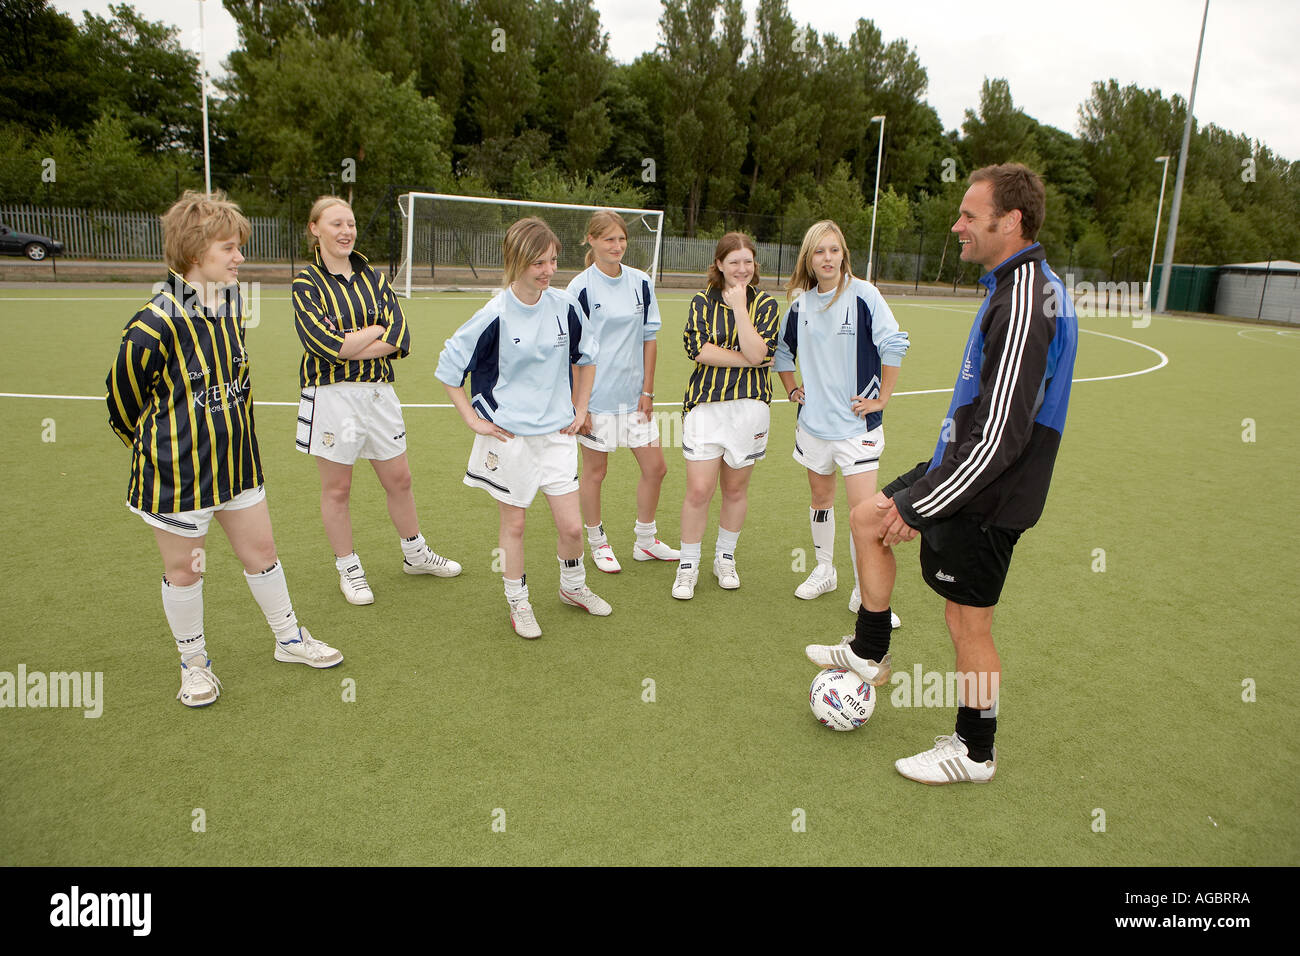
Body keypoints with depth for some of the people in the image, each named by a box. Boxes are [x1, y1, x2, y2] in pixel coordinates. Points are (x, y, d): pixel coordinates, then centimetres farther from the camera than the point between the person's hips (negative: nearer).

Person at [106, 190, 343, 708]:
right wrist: (158, 450, 6)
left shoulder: (232, 305, 1)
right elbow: (123, 399, -8)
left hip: (236, 460, 6)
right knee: (184, 570, 11)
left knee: (261, 551, 16)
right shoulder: (155, 325, -22)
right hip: (177, 472, -6)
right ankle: (193, 663, 31)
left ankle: (289, 638, 34)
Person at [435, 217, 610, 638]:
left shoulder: (565, 306, -1)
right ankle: (517, 602, 29)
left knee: (571, 525, 5)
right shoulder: (496, 315, -13)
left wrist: (580, 407, 13)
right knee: (513, 523, 9)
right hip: (509, 435, -3)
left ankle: (573, 586, 33)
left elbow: (586, 356, 17)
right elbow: (449, 366, -5)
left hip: (558, 433, 3)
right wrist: (473, 419, -6)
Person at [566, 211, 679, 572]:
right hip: (596, 396, -5)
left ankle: (646, 541, 26)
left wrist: (647, 390, 4)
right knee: (595, 471, 6)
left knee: (655, 467, 7)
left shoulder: (641, 282, 5)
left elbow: (649, 338, 8)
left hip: (634, 395, 5)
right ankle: (598, 543, 26)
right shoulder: (580, 288, -8)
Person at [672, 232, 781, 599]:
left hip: (749, 406, 1)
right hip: (705, 404, -1)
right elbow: (698, 349, -10)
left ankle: (725, 557, 30)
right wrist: (747, 358, -13)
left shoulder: (766, 305, 4)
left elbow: (757, 353, -13)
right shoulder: (702, 302, 6)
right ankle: (688, 565, 11)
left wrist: (739, 306, -13)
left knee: (735, 489, 11)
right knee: (698, 489, -5)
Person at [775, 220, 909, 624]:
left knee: (863, 507, -8)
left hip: (856, 420, -5)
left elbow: (894, 344, -12)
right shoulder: (800, 302, 5)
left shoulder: (863, 294, -10)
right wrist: (791, 388, 14)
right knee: (821, 496, 15)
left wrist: (882, 398, -10)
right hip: (813, 419, 5)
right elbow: (782, 348, 22)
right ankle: (824, 571, 33)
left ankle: (864, 593, 5)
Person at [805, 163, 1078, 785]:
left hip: (982, 499, -10)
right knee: (867, 520, 18)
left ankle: (974, 753, 25)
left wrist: (916, 505, -22)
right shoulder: (1018, 287, 8)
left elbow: (999, 437, -29)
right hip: (959, 466, 10)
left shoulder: (1024, 304, -26)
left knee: (968, 624, 4)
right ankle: (869, 654, 34)